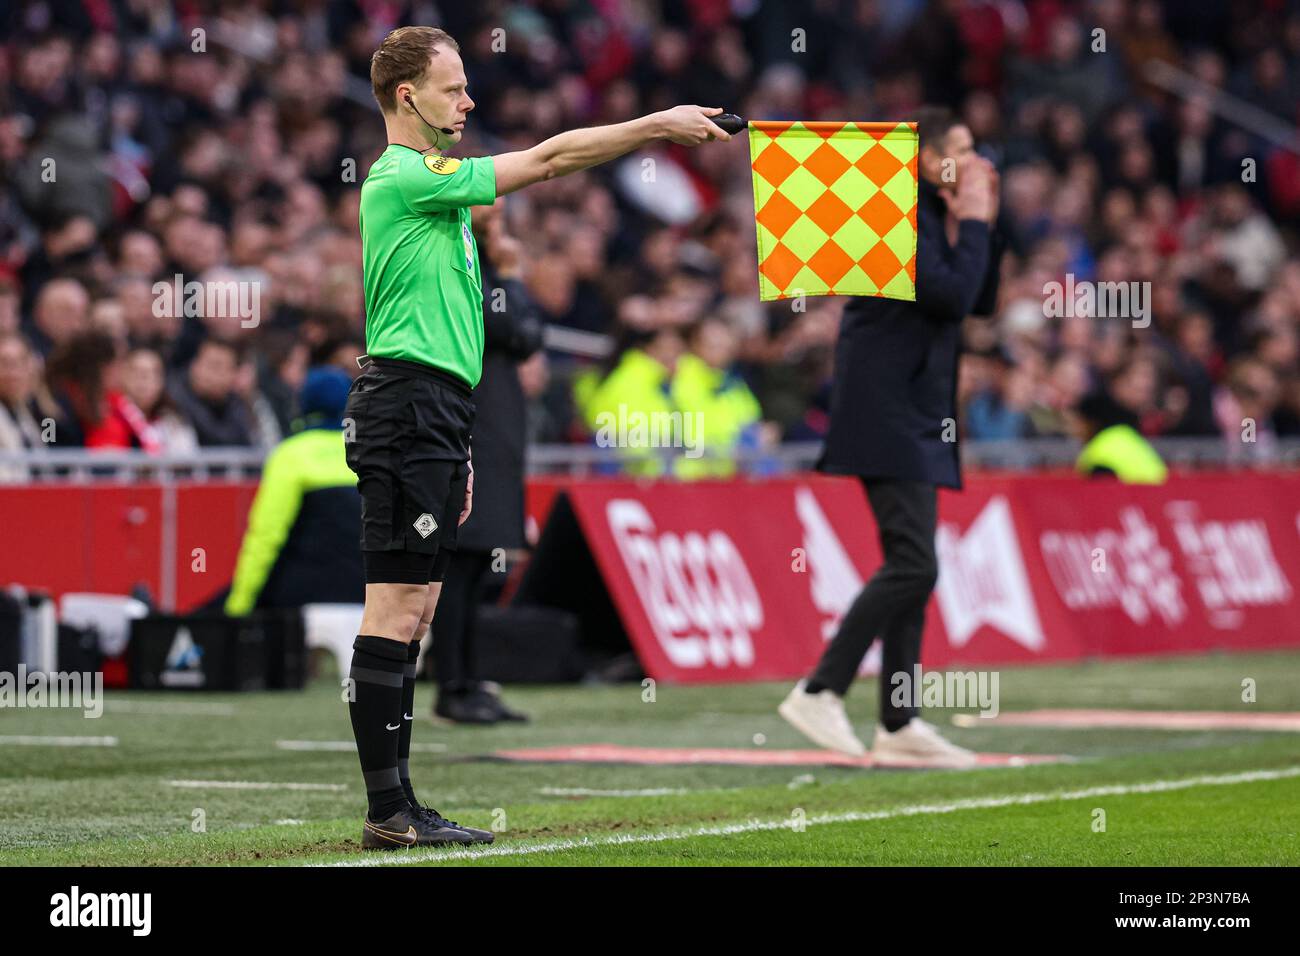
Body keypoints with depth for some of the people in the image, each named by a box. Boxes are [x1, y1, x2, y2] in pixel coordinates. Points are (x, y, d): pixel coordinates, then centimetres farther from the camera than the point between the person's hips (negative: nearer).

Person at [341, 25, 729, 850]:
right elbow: (548, 159, -15)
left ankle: (395, 806, 9)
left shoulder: (427, 184, 21)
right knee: (399, 607, -10)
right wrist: (658, 125, -10)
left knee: (412, 611, 8)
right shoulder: (406, 179, -11)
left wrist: (454, 446, 24)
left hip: (429, 411, 11)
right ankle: (389, 812, -11)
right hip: (408, 404, -11)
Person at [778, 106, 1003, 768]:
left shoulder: (933, 215, 15)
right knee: (913, 563, -17)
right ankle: (819, 693, -15)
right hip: (887, 411, -10)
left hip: (917, 413, 10)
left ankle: (898, 727, 11)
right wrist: (971, 223, -10)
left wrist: (981, 225, 8)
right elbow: (951, 296, -21)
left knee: (909, 566, 9)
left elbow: (981, 302, 17)